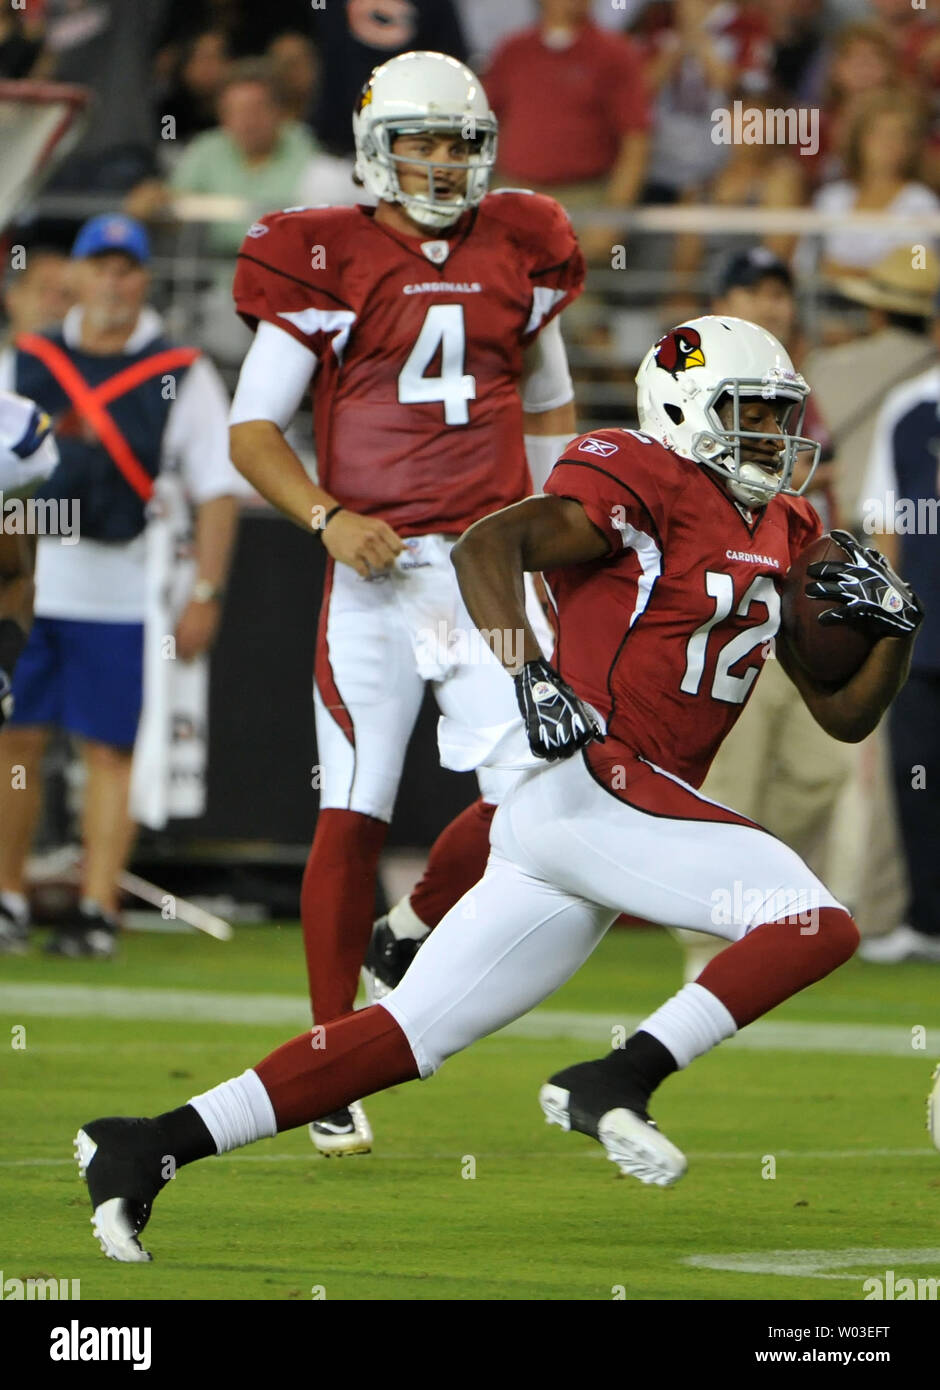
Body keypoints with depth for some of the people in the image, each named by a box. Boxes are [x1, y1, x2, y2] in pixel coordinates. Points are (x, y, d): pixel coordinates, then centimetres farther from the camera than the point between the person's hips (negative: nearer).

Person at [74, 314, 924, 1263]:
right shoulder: (646, 483, -4)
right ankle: (617, 1081, -19)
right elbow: (487, 546, -17)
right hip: (583, 784, -9)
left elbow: (845, 714, 26)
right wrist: (530, 678, -29)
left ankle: (149, 1147, 4)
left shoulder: (782, 538, 22)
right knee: (818, 925, -19)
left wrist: (890, 626, 7)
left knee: (407, 1037, 6)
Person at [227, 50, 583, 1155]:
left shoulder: (517, 255, 11)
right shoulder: (324, 264, -1)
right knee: (353, 813, -4)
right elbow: (251, 428, 0)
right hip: (376, 568, -3)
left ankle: (414, 934, 20)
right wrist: (328, 517, -14)